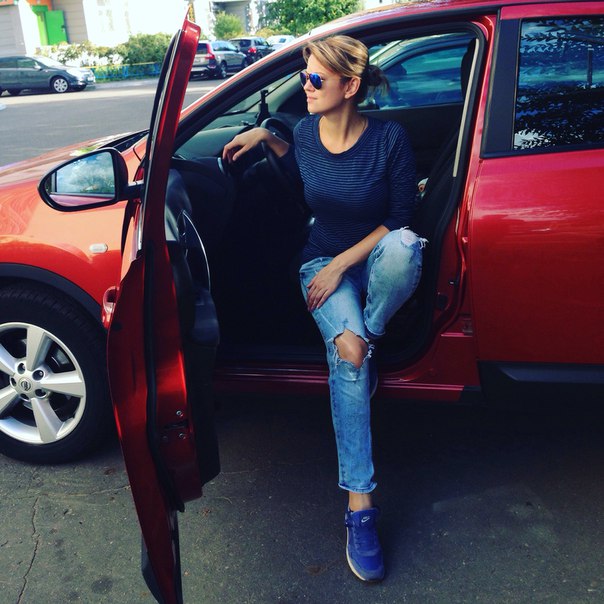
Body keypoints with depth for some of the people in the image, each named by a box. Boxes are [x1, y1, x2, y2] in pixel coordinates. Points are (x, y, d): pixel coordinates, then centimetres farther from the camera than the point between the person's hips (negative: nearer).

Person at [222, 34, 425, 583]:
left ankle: (368, 338, -12)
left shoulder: (389, 138, -14)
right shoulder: (307, 130, -2)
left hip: (376, 257, -1)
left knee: (404, 246, -40)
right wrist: (265, 135, 6)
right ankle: (360, 503, -26)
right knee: (346, 353, -29)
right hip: (324, 261, 1)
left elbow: (399, 217, -11)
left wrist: (342, 265, -18)